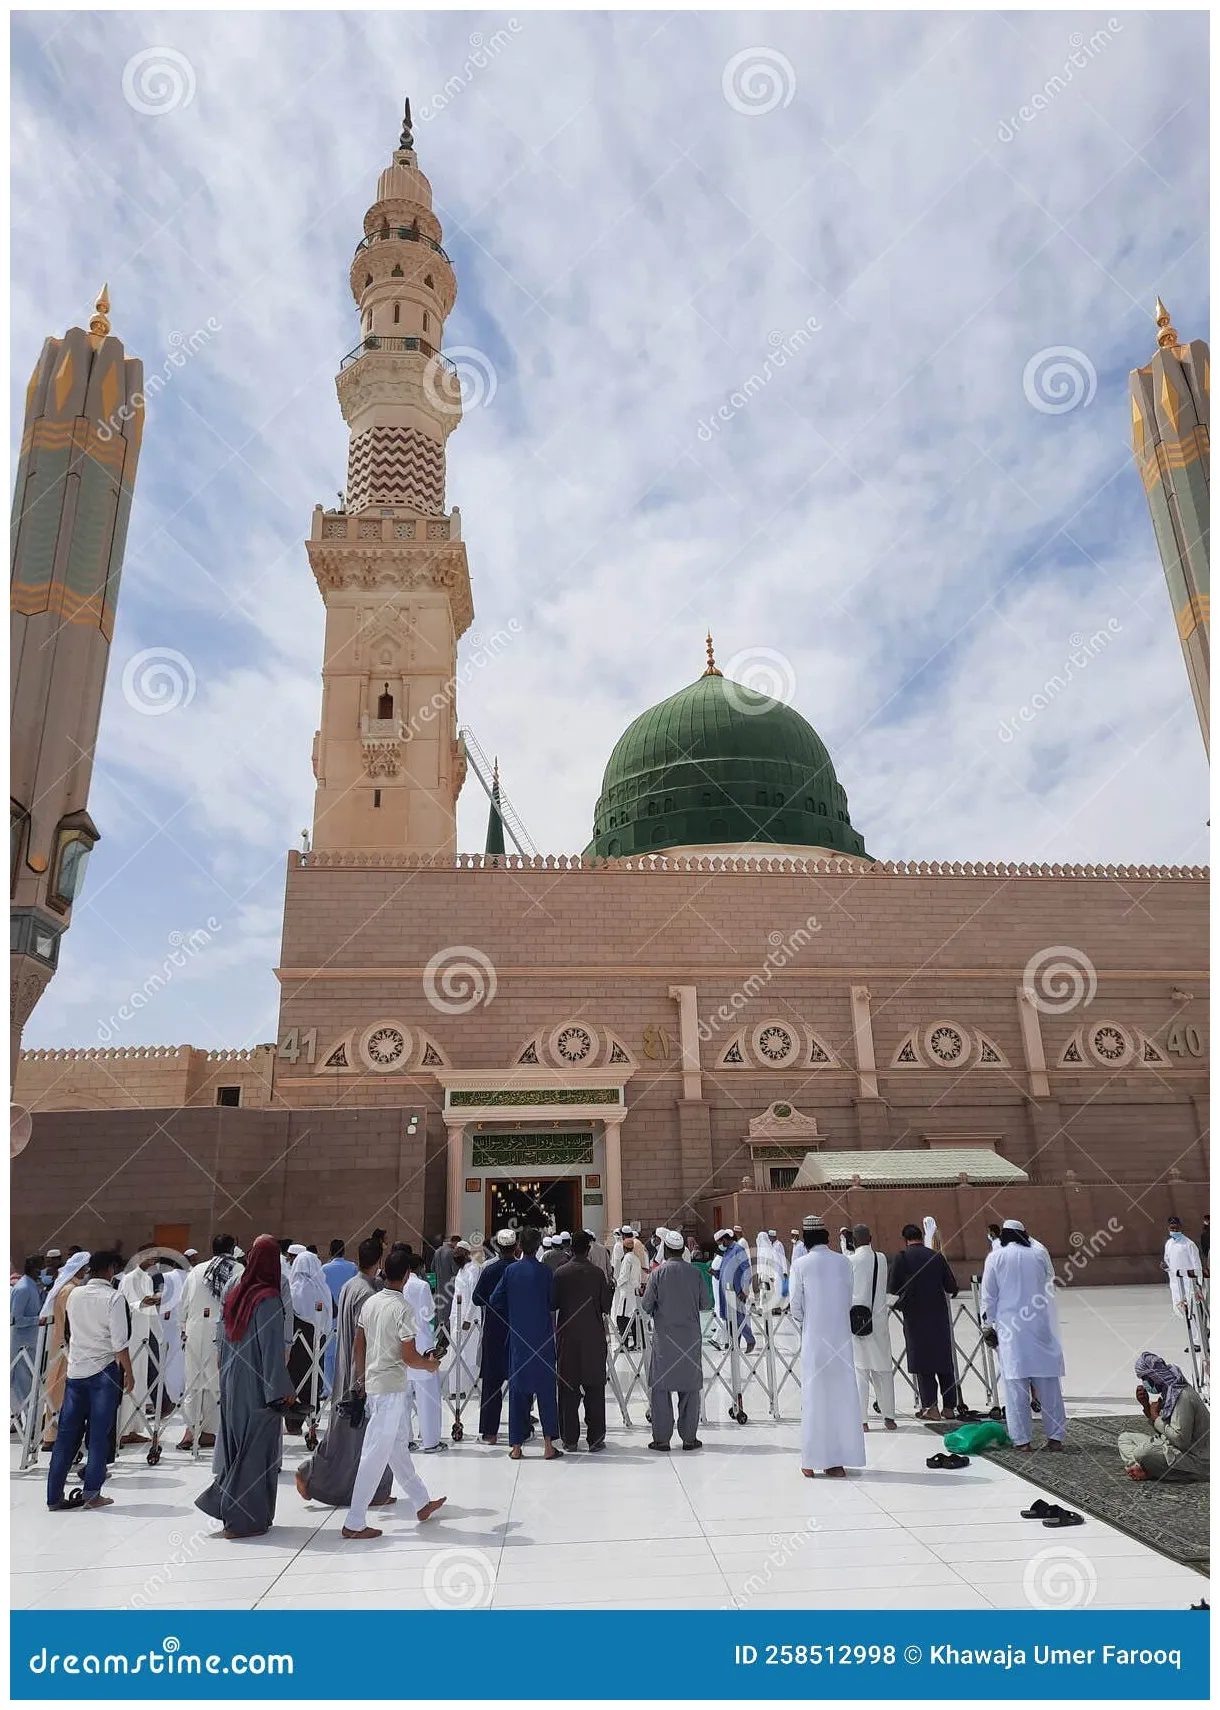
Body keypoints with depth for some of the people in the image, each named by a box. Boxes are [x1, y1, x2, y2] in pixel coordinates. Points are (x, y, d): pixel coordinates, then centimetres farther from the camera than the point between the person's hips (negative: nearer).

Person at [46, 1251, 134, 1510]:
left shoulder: (74, 1295, 6)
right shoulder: (114, 1297, -11)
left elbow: (69, 1333, 16)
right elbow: (119, 1342, -13)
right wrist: (128, 1371, -4)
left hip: (75, 1371, 5)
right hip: (104, 1371, -5)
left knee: (67, 1433, 10)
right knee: (99, 1435, 4)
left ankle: (54, 1496, 13)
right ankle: (91, 1494, 7)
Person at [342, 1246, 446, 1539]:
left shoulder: (370, 1302, 3)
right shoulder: (403, 1308, -19)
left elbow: (359, 1343, 11)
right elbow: (409, 1357, -18)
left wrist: (361, 1375, 23)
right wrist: (431, 1364, 0)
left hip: (372, 1383, 8)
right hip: (391, 1387, -8)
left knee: (398, 1444, 17)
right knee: (376, 1454, -1)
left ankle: (422, 1502, 30)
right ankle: (354, 1523, 4)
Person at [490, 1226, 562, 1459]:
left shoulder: (510, 1271, -4)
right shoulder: (545, 1272, -10)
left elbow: (495, 1302, 0)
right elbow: (554, 1303, -3)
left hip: (518, 1337, 2)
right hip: (543, 1337, -2)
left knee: (518, 1389, 10)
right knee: (545, 1388, 7)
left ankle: (516, 1446, 13)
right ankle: (548, 1444, 8)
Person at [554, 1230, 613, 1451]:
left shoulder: (560, 1273, -6)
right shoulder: (597, 1273, -8)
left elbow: (553, 1304, -1)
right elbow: (607, 1305, -3)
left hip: (567, 1336, 1)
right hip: (593, 1336, -1)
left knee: (568, 1390, 9)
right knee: (595, 1388, 6)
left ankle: (569, 1439, 13)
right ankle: (595, 1439, 7)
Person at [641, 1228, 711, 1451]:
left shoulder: (658, 1273, -8)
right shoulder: (695, 1272, -4)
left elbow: (645, 1306, -5)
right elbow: (706, 1303, 2)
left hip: (664, 1337, -1)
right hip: (691, 1337, 2)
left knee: (660, 1388, 7)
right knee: (690, 1387, 10)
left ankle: (662, 1438, 9)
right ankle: (689, 1437, 14)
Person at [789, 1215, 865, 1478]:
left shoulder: (800, 1264, -8)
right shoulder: (843, 1262, 1)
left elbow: (795, 1302, -3)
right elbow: (848, 1299, 6)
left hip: (814, 1337, -2)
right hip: (841, 1335, 2)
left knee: (815, 1396, 5)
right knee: (842, 1394, 8)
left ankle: (813, 1460, 10)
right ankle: (838, 1460, 12)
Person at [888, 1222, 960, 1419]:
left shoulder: (902, 1257, -5)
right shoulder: (937, 1256, 3)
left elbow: (893, 1289, -5)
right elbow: (952, 1288, 6)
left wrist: (897, 1304, 15)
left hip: (914, 1315, -2)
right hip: (939, 1314, 3)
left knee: (921, 1361, 5)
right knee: (944, 1360, 11)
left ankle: (930, 1407, 3)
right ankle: (949, 1407, 14)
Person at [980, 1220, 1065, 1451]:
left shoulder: (995, 1257, -3)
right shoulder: (1039, 1254, 2)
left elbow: (989, 1296, 0)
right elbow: (1050, 1280, 18)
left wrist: (990, 1324, 11)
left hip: (1010, 1327, -2)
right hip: (1040, 1325, 2)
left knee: (1016, 1384, 2)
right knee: (1049, 1382, 11)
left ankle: (1022, 1440, 4)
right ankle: (1055, 1436, 16)